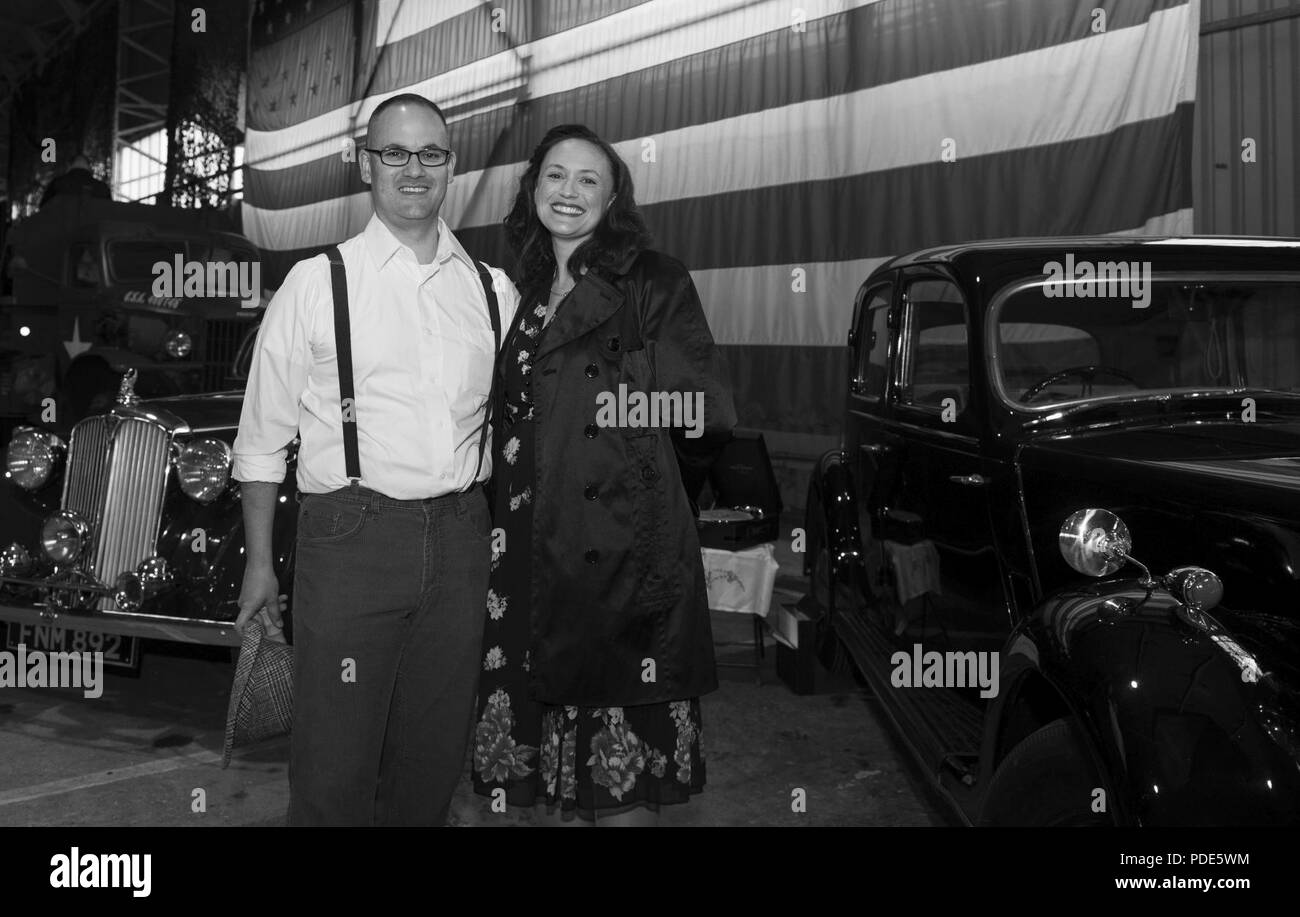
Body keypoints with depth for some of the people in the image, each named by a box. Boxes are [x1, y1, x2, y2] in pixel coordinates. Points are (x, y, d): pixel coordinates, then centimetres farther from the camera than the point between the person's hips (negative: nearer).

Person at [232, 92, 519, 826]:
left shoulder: (494, 290, 9)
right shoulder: (318, 283, 0)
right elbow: (263, 435, 2)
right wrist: (260, 564, 0)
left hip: (460, 538, 3)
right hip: (352, 538, -3)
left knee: (436, 754, 14)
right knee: (336, 766, 1)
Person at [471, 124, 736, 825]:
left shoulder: (654, 282, -2)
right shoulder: (524, 295, 15)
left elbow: (707, 419, -5)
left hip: (625, 555, -5)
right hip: (534, 552, 5)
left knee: (621, 777, -1)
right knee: (551, 751, 11)